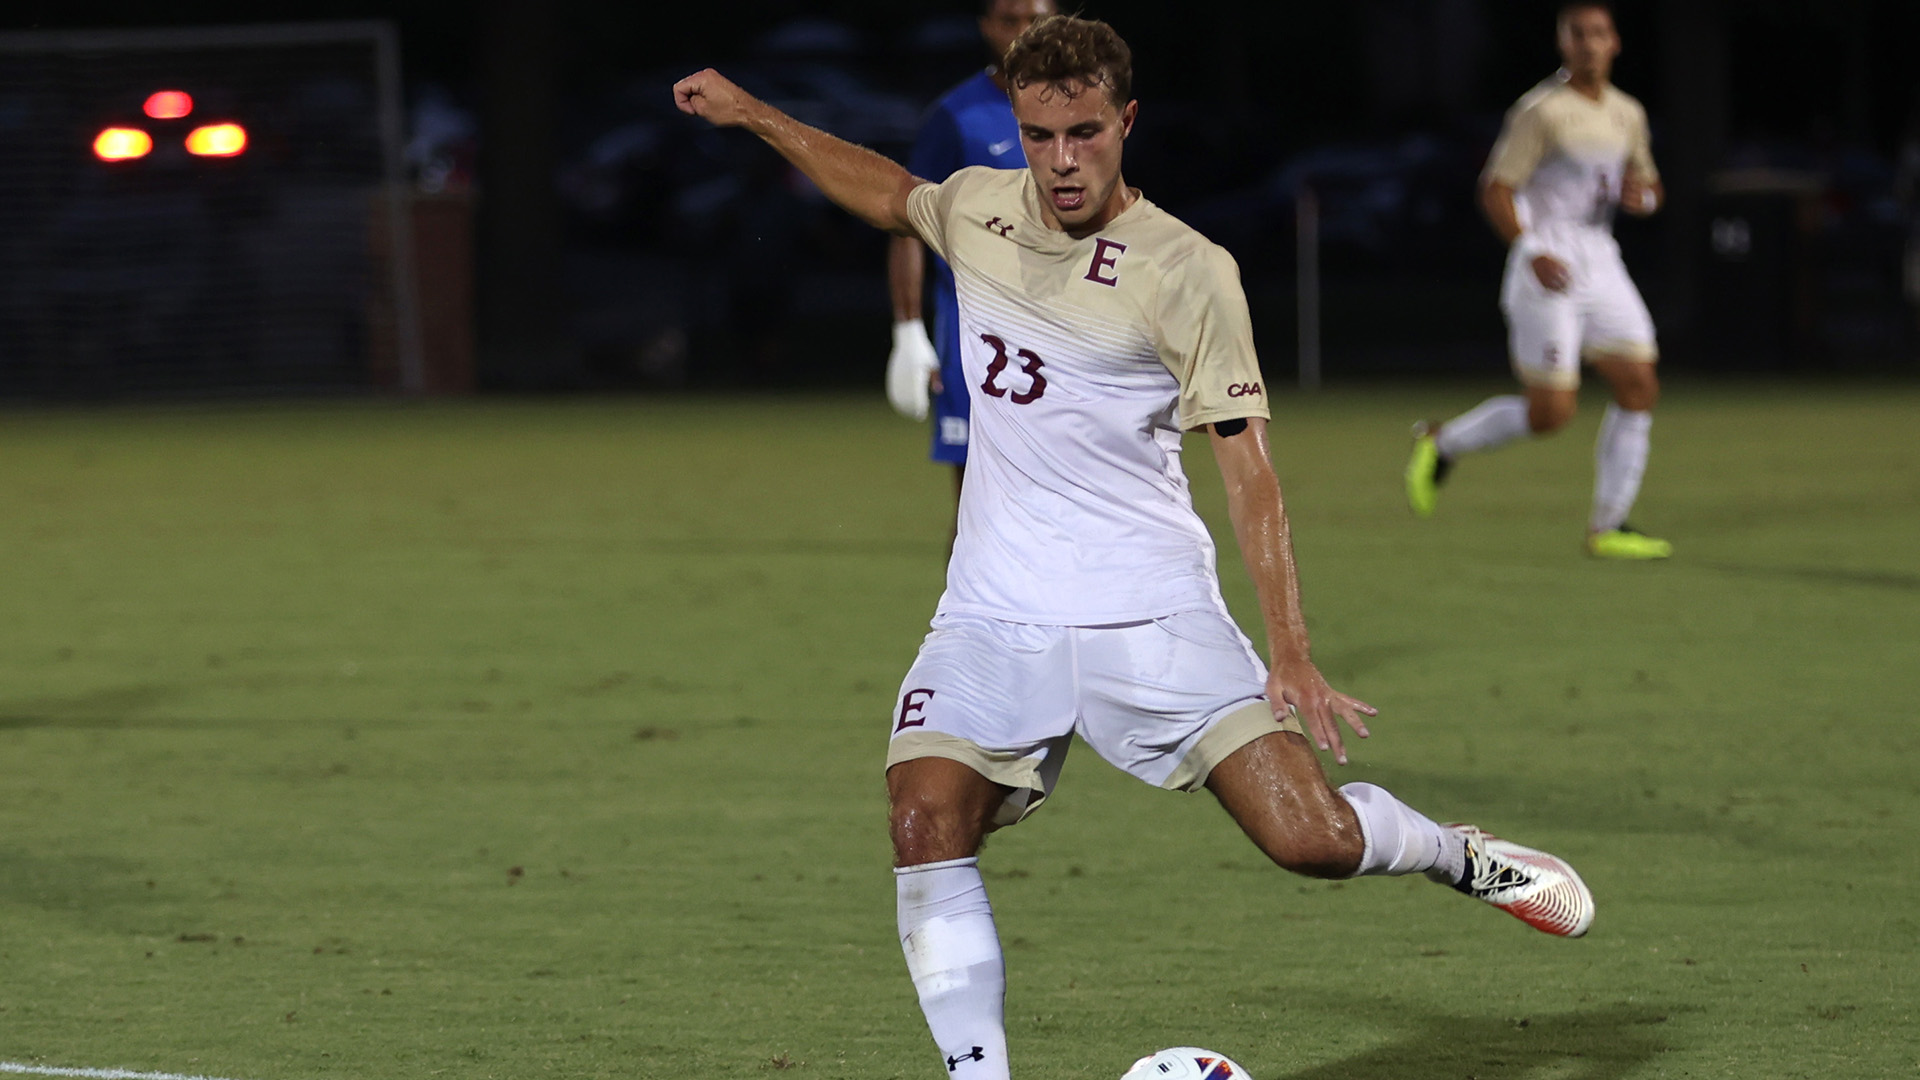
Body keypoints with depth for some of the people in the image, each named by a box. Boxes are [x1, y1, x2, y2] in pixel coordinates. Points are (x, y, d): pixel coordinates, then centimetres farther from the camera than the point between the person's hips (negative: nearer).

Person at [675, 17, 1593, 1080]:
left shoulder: (1187, 271, -9)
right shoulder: (978, 207, 6)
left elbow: (1244, 463, -10)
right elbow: (890, 194, 31)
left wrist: (1290, 655, -17)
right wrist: (751, 113, 33)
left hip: (1153, 612, -4)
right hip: (993, 620, 4)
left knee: (1313, 840, -12)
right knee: (924, 825, -19)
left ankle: (1466, 858, 20)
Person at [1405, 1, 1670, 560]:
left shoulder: (1628, 115, 12)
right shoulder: (1541, 110, -10)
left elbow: (1647, 186, 25)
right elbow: (1494, 190, -11)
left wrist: (1643, 194, 0)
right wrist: (1532, 252, -24)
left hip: (1600, 263, 7)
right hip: (1549, 271, -7)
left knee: (1639, 387, -3)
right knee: (1551, 413, -9)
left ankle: (1608, 527, 4)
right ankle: (1442, 442, 15)